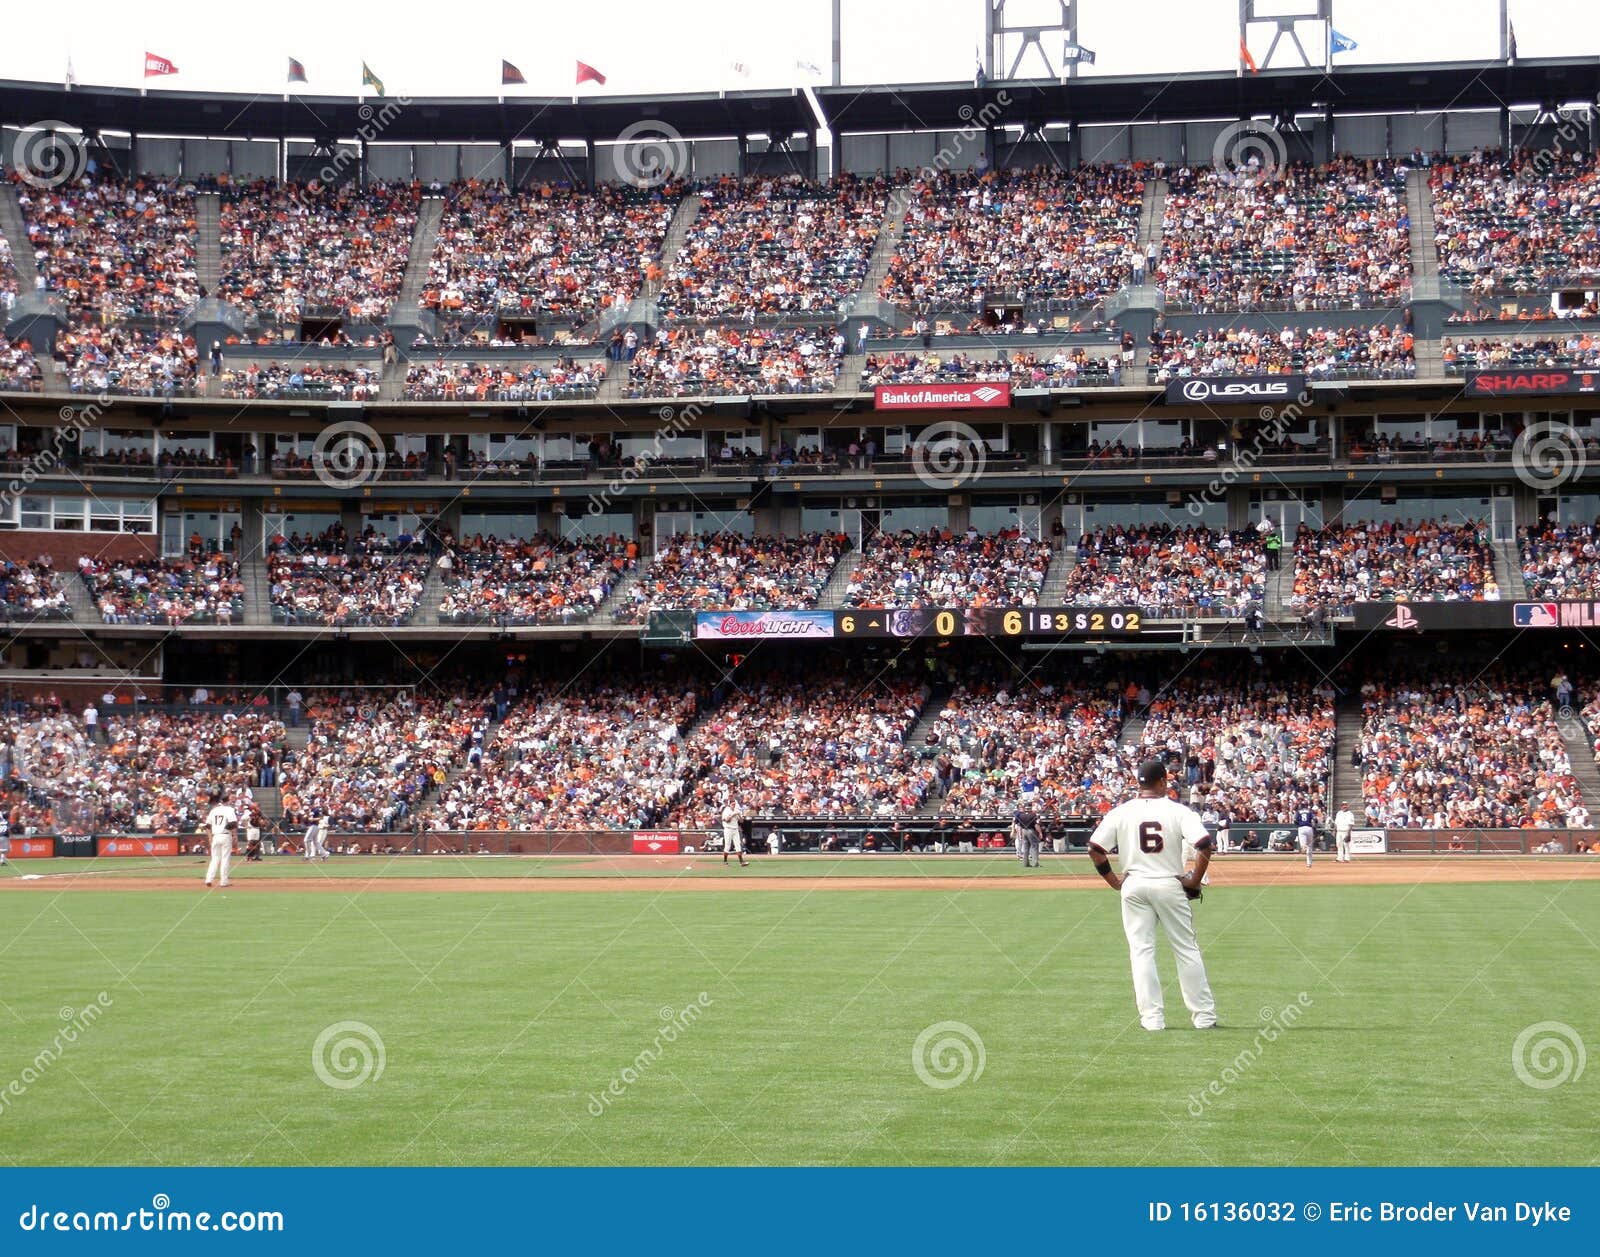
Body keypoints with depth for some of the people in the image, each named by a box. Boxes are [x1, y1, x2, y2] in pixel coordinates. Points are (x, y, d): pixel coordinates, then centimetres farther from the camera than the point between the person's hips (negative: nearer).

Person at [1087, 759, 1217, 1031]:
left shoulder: (1120, 813, 0)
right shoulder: (1177, 811, -5)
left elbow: (1095, 849, -2)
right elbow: (1204, 844, -16)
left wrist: (1113, 881, 7)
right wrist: (1194, 880, -4)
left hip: (1133, 886, 1)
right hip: (1169, 885, -1)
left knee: (1141, 951, 5)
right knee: (1187, 950, 8)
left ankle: (1152, 1017, 1)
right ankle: (1204, 1016, 10)